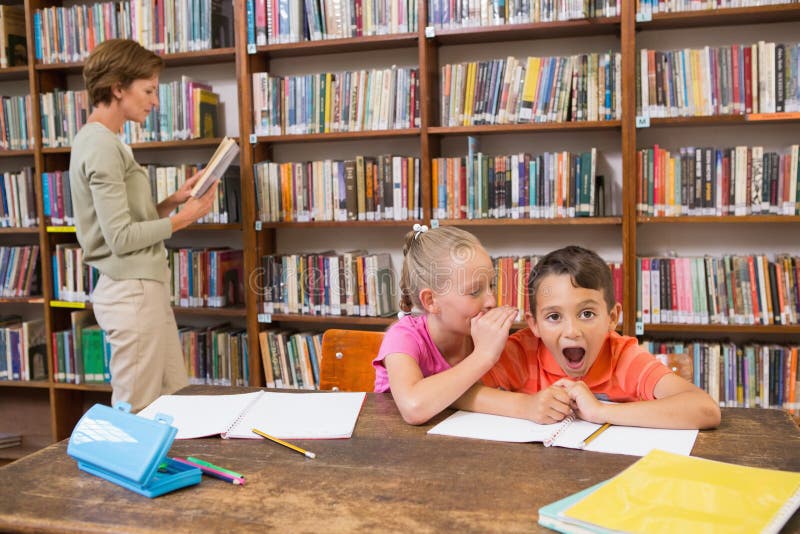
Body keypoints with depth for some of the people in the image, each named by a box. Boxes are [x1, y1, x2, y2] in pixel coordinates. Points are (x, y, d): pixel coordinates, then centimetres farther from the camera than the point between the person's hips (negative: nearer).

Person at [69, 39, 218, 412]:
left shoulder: (102, 141, 15)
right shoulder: (101, 146, -15)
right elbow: (121, 238, -20)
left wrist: (173, 201, 6)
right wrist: (182, 219, -10)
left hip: (143, 287, 10)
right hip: (132, 292, -10)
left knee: (175, 402, 16)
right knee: (138, 415, 0)